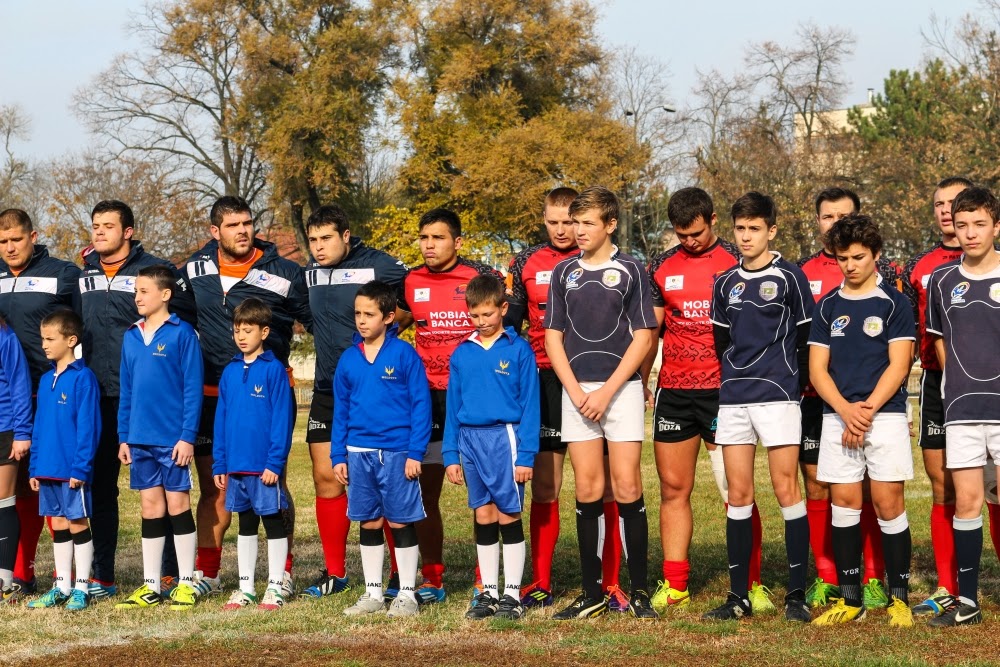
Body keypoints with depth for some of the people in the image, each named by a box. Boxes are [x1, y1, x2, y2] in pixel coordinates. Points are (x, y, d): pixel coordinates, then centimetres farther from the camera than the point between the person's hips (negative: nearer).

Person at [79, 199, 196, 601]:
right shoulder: (83, 274, 13)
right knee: (99, 485, 8)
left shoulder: (156, 270, -3)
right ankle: (101, 576, 15)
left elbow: (187, 316, 0)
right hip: (98, 396, 5)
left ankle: (168, 573, 6)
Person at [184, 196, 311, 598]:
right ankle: (205, 574, 17)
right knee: (214, 489, 9)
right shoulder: (194, 270, 5)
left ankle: (283, 573, 10)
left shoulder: (285, 274, -4)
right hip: (210, 396, 3)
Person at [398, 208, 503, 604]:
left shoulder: (483, 278, -5)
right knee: (423, 492, 5)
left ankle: (484, 582, 6)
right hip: (427, 398, 4)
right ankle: (432, 581, 15)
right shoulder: (409, 282, 6)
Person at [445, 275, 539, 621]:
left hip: (504, 437, -4)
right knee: (484, 517, 9)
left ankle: (512, 594, 7)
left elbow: (530, 404, -4)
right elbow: (453, 406, 13)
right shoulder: (461, 354, 9)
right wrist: (450, 454, 9)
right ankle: (489, 592, 16)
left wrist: (526, 454, -9)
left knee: (509, 516, 0)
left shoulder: (519, 349, -3)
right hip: (470, 440, 4)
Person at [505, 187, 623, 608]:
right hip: (546, 381, 2)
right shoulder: (526, 264, 10)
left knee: (604, 487, -1)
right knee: (544, 486, 4)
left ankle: (610, 583, 3)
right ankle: (540, 583, 10)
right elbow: (507, 323, 12)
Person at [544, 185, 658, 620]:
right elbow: (553, 337, 9)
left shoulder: (631, 271, 1)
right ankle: (593, 593, 8)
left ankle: (640, 589, 3)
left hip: (621, 389, -3)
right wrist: (576, 392, -4)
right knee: (587, 491, 3)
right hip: (576, 392, 3)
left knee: (627, 489, -6)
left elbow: (643, 337, -3)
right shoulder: (563, 272, 10)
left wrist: (606, 391, -10)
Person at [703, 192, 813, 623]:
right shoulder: (725, 283, 13)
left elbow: (807, 338, 2)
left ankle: (797, 594, 0)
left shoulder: (789, 276, -1)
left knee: (786, 490, -6)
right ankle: (739, 596, 9)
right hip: (733, 399, 5)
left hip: (777, 396, -5)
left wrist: (795, 383, 5)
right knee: (738, 495, 5)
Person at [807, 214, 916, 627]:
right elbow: (817, 369, 7)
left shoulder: (894, 303, 1)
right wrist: (846, 411, -9)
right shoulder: (827, 307, 11)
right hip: (837, 416, 3)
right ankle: (850, 598, 9)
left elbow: (898, 366, -5)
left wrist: (866, 410, -13)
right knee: (843, 502, 3)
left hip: (885, 414, -3)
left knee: (888, 503, -4)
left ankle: (899, 597, 4)